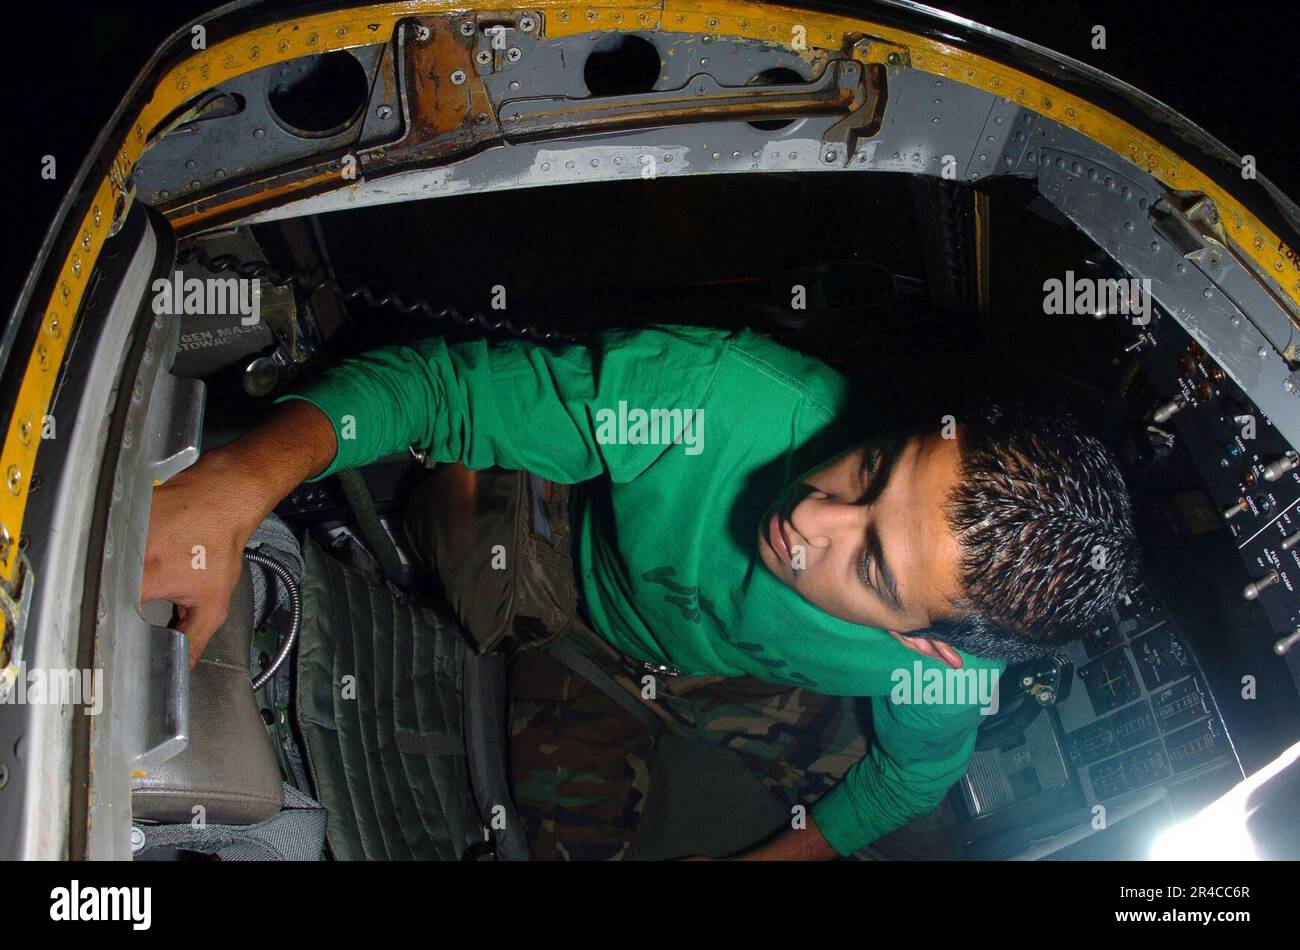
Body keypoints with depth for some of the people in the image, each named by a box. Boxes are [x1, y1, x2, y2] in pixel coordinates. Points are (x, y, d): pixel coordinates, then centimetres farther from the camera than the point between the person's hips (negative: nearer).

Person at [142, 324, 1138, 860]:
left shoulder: (944, 677, -37)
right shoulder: (715, 396, -46)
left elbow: (916, 768, -12)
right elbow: (439, 381, -42)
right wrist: (236, 485, -59)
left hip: (710, 699, -1)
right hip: (565, 553, 2)